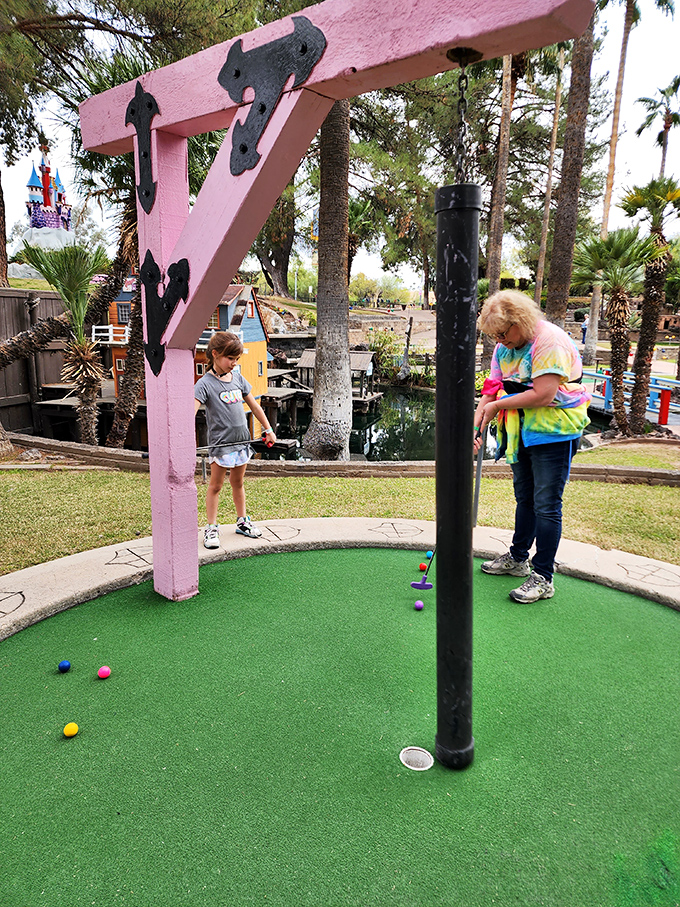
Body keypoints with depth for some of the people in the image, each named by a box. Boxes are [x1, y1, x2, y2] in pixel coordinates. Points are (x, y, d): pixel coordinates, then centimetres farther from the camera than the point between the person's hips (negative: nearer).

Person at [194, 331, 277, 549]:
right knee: (215, 486, 4)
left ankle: (242, 521, 30)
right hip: (220, 443, -5)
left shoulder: (237, 378, 8)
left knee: (238, 483, 17)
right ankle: (211, 528, 14)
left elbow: (254, 406, 16)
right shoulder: (205, 383, -11)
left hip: (241, 440, 6)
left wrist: (268, 430, 18)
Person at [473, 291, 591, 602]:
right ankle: (518, 559, 33)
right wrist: (476, 427, -11)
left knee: (546, 504, -5)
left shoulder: (550, 341, -20)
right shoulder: (504, 347, 6)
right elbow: (492, 390, 3)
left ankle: (543, 577, 4)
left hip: (555, 431, -8)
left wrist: (496, 405, -18)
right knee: (524, 497, 18)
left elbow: (543, 395, -27)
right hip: (523, 431, 8)